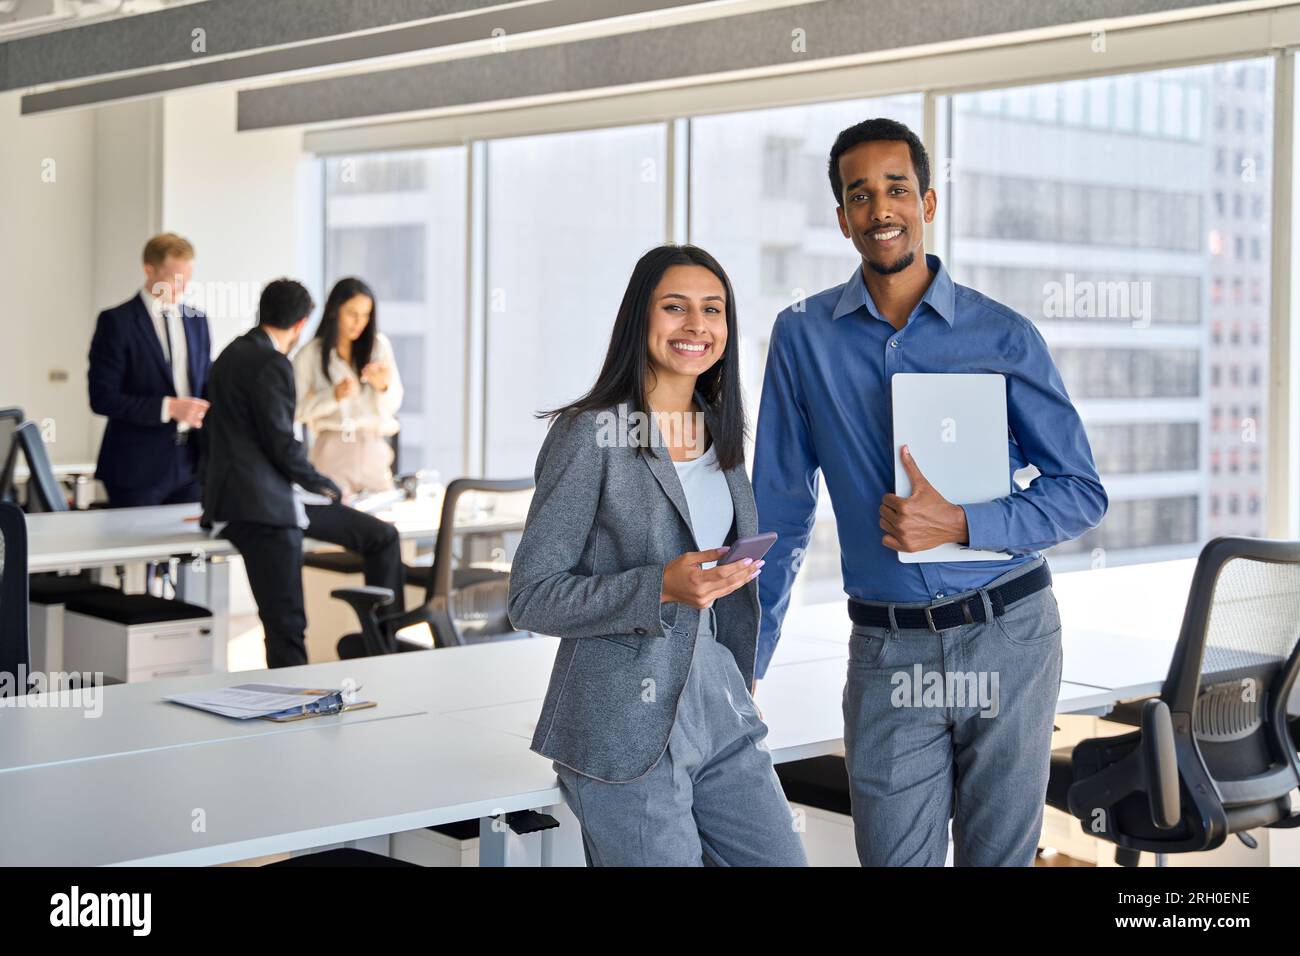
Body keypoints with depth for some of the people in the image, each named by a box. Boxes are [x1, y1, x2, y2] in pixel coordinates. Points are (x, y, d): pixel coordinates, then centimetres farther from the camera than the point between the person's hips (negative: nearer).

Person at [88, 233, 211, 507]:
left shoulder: (197, 320, 11)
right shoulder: (117, 322, -7)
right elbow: (102, 398, -12)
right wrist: (168, 407, -20)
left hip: (189, 464, 5)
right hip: (137, 468, -5)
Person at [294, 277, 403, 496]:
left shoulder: (379, 345, 5)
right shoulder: (309, 354, 0)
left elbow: (393, 404, 5)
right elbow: (299, 410, -3)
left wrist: (383, 386, -16)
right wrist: (334, 396, -17)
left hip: (374, 448, 2)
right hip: (332, 451, -2)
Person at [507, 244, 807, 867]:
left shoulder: (720, 433, 11)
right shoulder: (589, 434, -10)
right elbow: (531, 599, -12)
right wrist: (661, 588, -22)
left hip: (719, 712, 7)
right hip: (627, 730, -6)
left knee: (781, 857, 7)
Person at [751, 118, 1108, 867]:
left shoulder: (1003, 336, -3)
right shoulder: (804, 335, 1)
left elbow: (1083, 493, -1)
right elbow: (781, 510, 7)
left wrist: (960, 524, -17)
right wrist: (745, 659, 6)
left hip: (1009, 636, 0)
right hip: (888, 649, 1)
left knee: (1000, 855, 10)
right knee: (892, 856, 3)